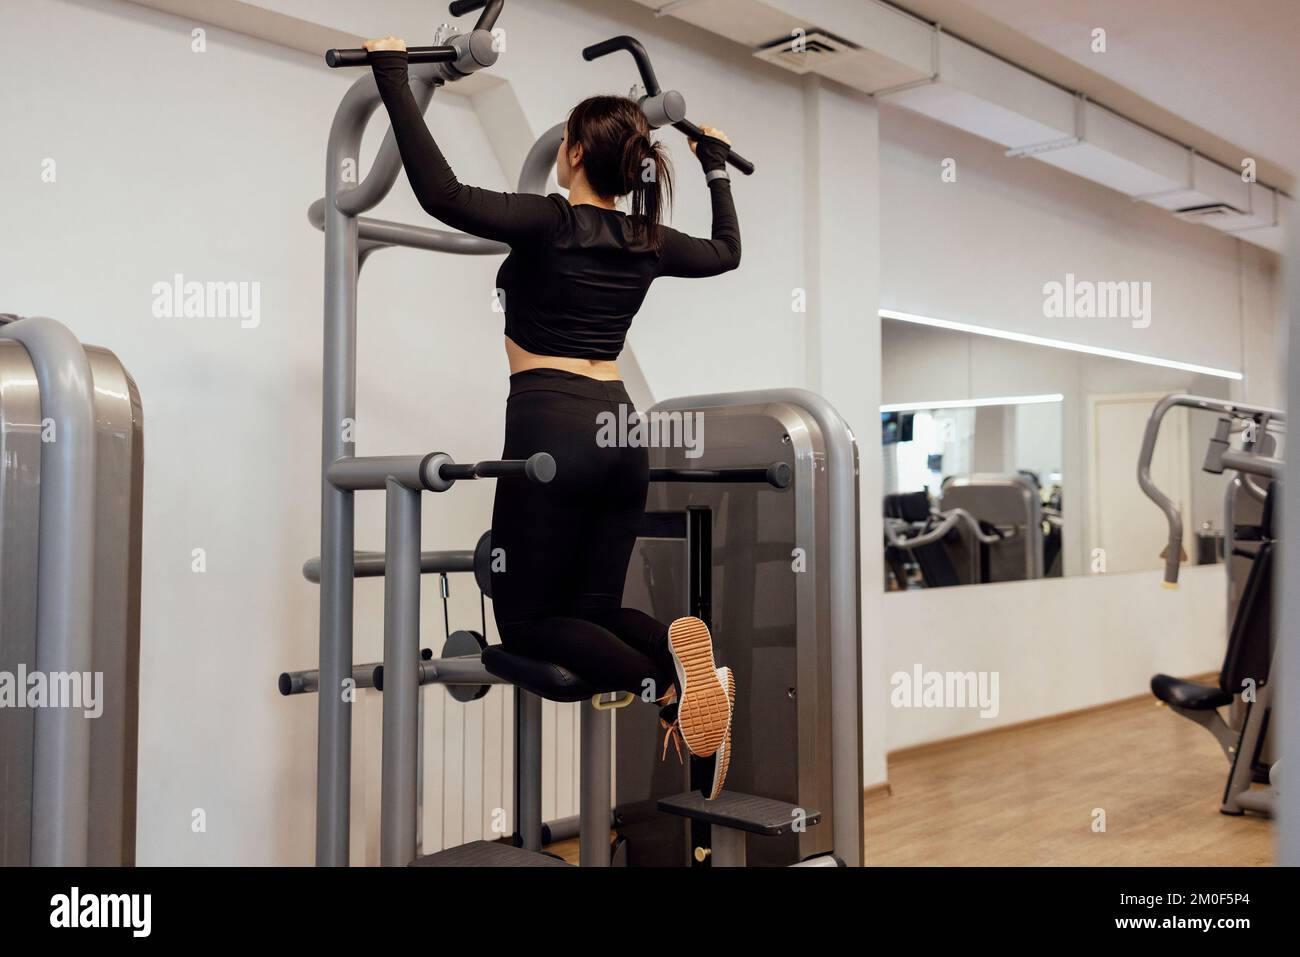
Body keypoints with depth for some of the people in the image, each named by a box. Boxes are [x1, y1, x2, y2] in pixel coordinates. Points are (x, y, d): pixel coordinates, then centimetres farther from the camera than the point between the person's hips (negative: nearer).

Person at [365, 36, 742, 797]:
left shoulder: (547, 222, -7)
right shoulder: (647, 240, 10)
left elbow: (439, 192, -20)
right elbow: (727, 251, 29)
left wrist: (393, 77, -13)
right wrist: (716, 163, 39)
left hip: (552, 430, -6)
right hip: (620, 428, 6)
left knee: (528, 621, 5)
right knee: (593, 607, 17)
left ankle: (664, 686, -21)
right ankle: (686, 653, -16)